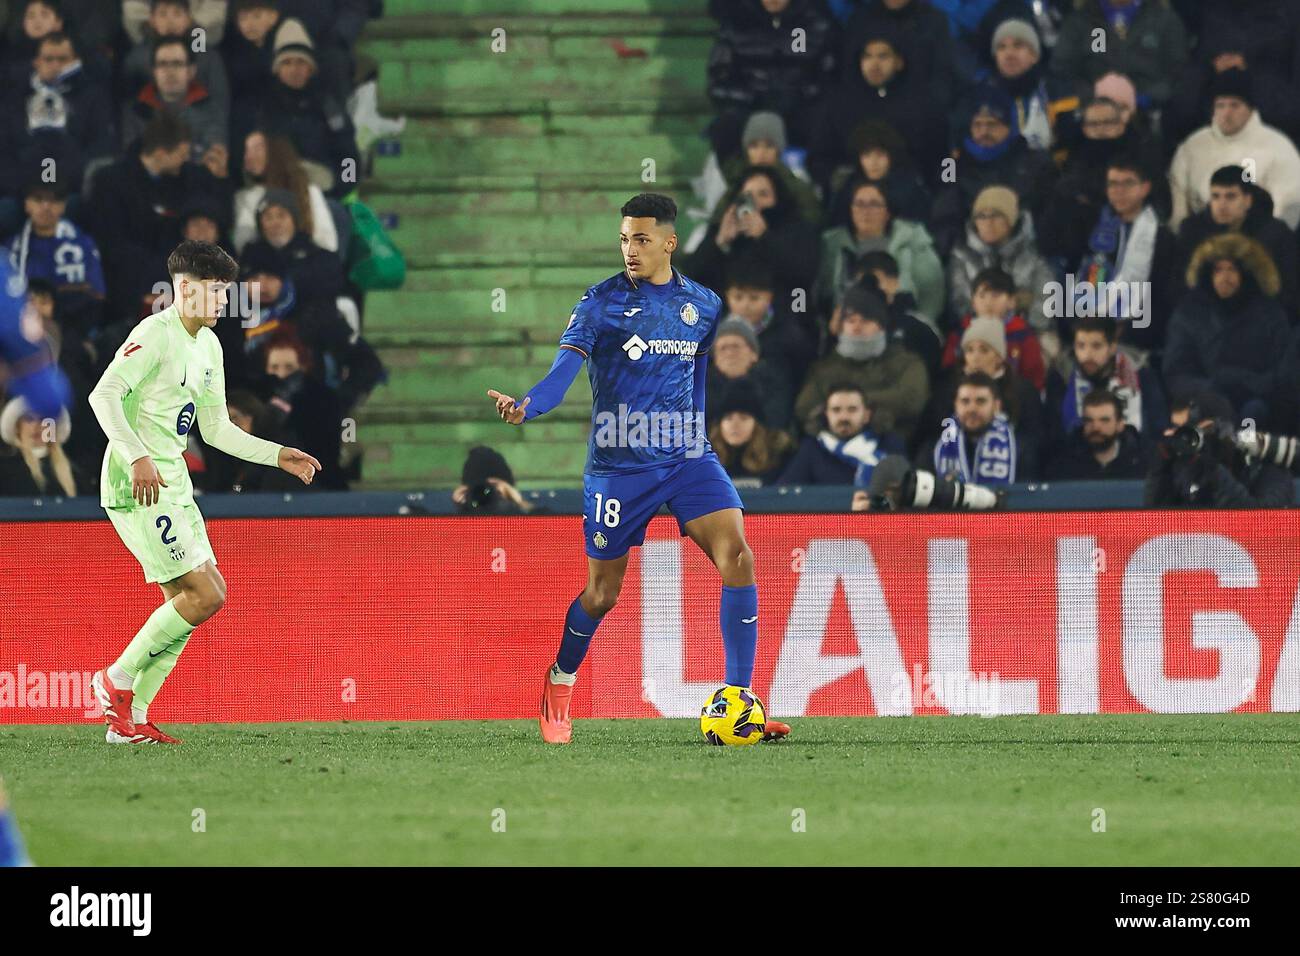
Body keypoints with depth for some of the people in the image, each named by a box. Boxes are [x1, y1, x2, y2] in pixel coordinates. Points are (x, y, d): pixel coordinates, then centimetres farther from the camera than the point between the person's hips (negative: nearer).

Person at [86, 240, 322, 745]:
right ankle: (116, 680, -1)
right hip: (138, 487, -10)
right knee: (205, 594, -14)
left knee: (192, 598, 6)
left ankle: (130, 720, 10)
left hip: (174, 484, 10)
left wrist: (278, 455, 18)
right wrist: (138, 457, -32)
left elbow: (216, 429, 25)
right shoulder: (156, 334, -12)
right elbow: (104, 394, -22)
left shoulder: (209, 347, 17)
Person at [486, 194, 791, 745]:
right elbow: (563, 375, -18)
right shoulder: (601, 303, -7)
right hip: (619, 466, -3)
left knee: (737, 557, -18)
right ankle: (559, 686, 36)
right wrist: (525, 408, -37)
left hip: (687, 457, 3)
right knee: (602, 594, 6)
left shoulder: (703, 305, 6)